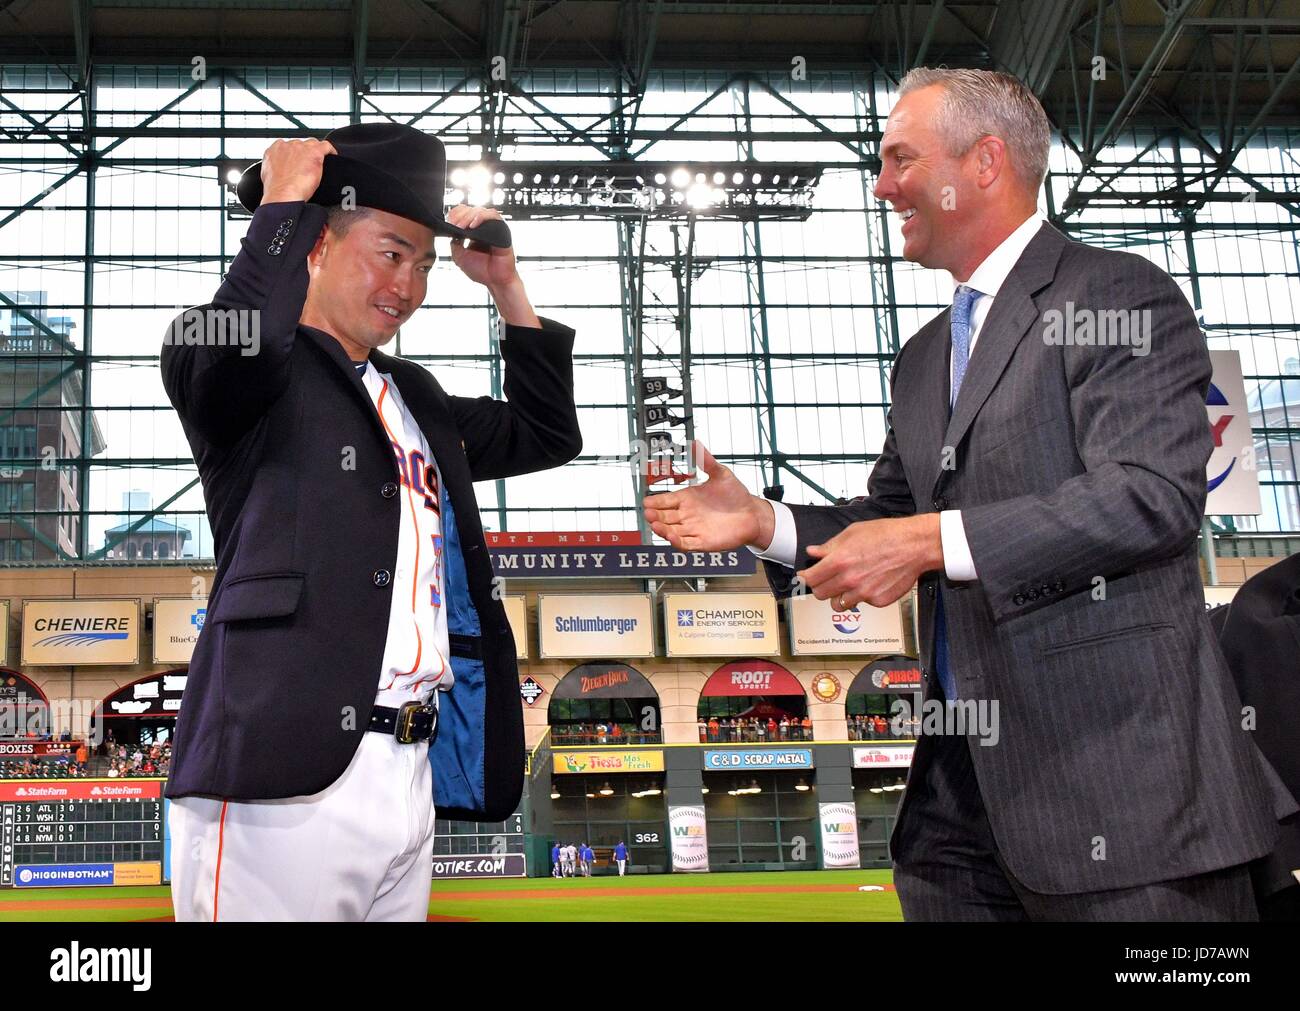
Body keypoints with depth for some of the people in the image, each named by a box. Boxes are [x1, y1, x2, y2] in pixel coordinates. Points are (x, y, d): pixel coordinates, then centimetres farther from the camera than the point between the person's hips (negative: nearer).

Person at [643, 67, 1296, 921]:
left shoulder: (1121, 298, -7)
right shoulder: (926, 356, 20)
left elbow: (1156, 493, -19)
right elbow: (891, 523, 23)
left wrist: (931, 541, -21)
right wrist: (764, 524, 5)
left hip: (1119, 767, -8)